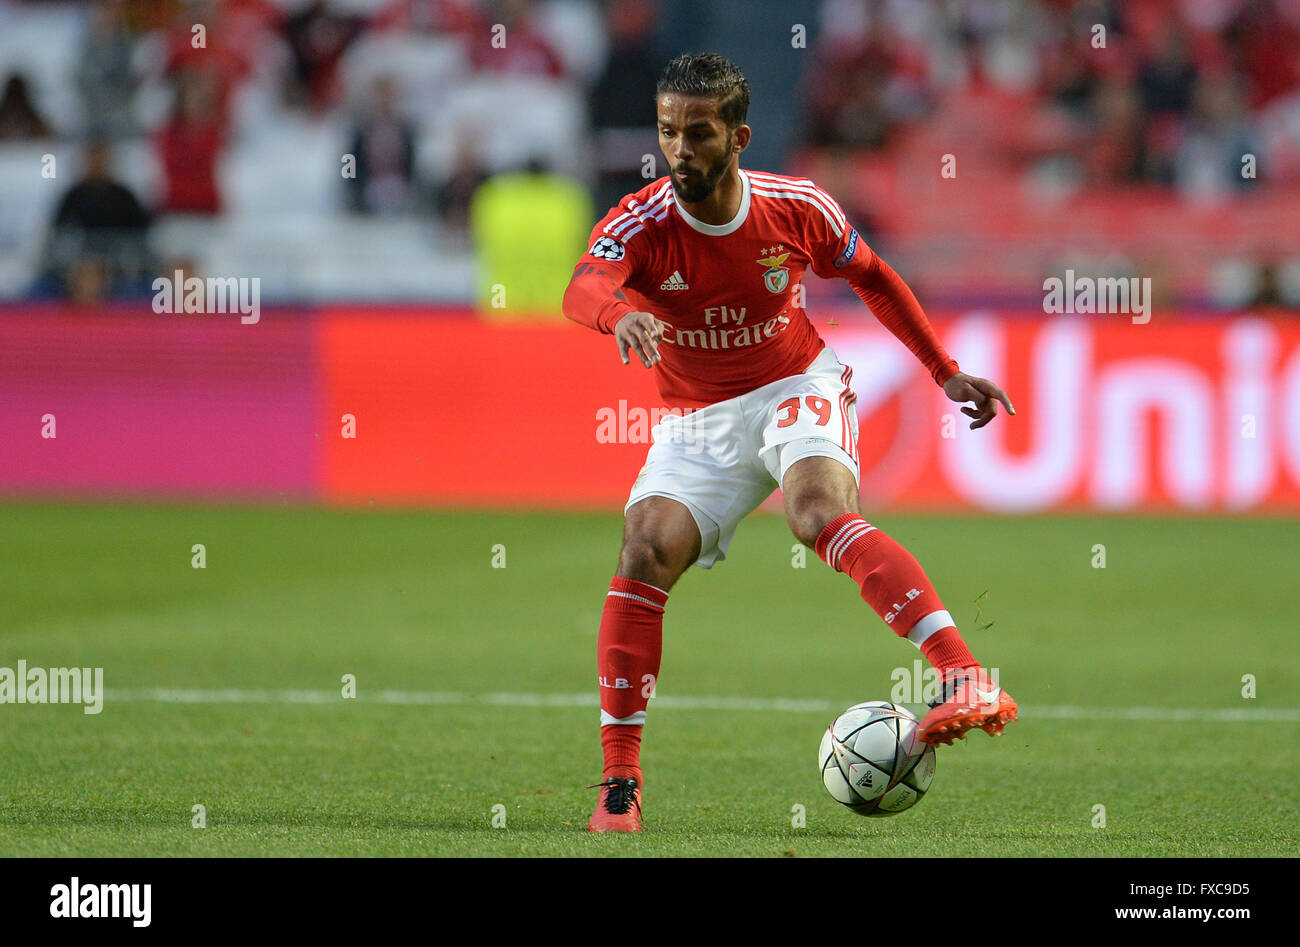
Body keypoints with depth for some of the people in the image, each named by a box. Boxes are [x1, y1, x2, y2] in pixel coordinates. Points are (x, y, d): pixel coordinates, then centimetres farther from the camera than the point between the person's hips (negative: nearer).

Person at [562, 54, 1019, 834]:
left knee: (820, 512, -33)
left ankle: (969, 680, -46)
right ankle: (619, 785, -15)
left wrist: (947, 373, 8)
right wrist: (621, 312, -64)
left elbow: (872, 276, 9)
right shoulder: (641, 222, -17)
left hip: (798, 390, -1)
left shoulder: (798, 210, -11)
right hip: (698, 423, 2)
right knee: (646, 550, -22)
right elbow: (583, 289, -39)